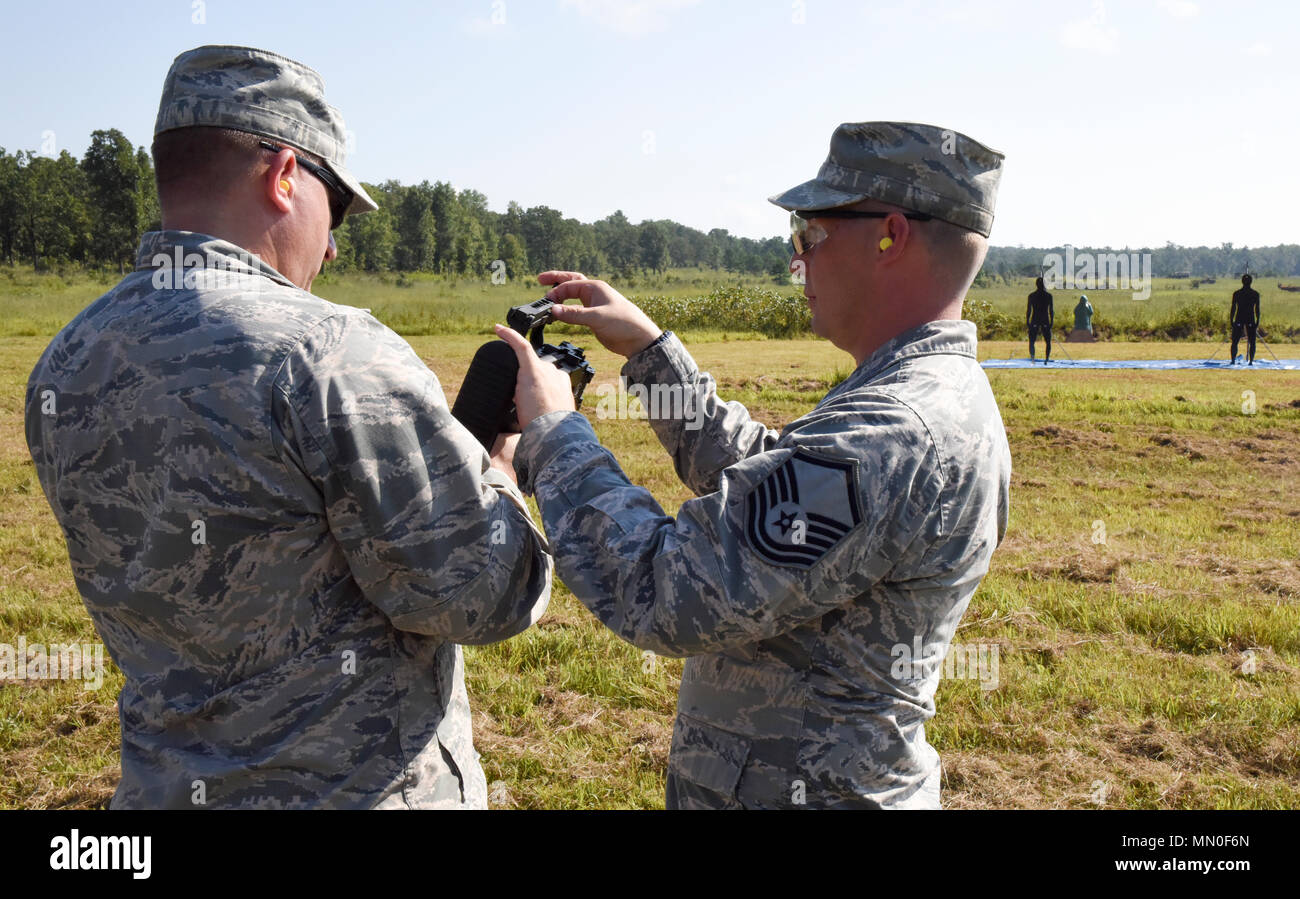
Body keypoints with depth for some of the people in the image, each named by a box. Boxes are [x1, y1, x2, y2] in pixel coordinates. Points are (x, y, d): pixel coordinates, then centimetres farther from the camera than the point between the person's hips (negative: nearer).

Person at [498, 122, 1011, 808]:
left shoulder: (887, 437, -31)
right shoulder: (945, 391, 3)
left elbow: (663, 598, -31)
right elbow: (755, 485, 12)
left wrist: (553, 431, -19)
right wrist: (649, 349, 7)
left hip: (799, 790, -9)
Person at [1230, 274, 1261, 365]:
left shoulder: (1236, 293, 0)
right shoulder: (1255, 294, 0)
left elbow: (1233, 308, 2)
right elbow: (1257, 309, 0)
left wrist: (1231, 322, 8)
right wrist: (1257, 322, 5)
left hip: (1239, 320, 0)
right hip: (1251, 320, 0)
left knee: (1235, 342, 6)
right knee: (1252, 342, 4)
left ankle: (1233, 360, 2)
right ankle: (1251, 361, -2)